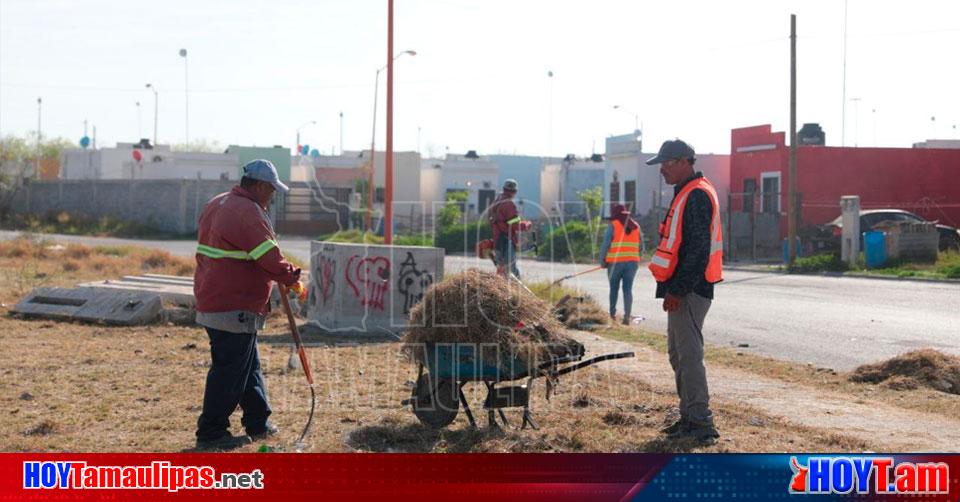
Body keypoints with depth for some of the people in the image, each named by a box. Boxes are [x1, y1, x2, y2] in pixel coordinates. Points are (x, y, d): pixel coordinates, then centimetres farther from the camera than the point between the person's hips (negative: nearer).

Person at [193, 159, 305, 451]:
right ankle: (211, 433, 4)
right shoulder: (249, 213, -18)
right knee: (229, 372, -2)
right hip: (234, 309, -11)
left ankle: (258, 424, 28)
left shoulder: (216, 205, 15)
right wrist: (293, 279, -8)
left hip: (212, 302, 11)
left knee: (248, 367, 19)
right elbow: (270, 258, -23)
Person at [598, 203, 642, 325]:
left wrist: (602, 261, 1)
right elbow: (641, 246, 11)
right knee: (628, 289, 2)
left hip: (615, 262, -3)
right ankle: (627, 316, -7)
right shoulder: (636, 226, 9)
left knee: (614, 288, 11)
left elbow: (605, 244, -8)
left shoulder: (613, 225, -5)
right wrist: (636, 261, 20)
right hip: (632, 262, 3)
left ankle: (612, 314, 20)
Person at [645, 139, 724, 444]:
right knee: (678, 353, 15)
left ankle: (701, 423, -7)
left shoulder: (697, 196, -15)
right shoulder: (686, 193, 18)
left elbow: (697, 249, -22)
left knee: (688, 354, -10)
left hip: (690, 291, -11)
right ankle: (690, 418, 22)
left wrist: (678, 290, -22)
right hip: (682, 289, 11)